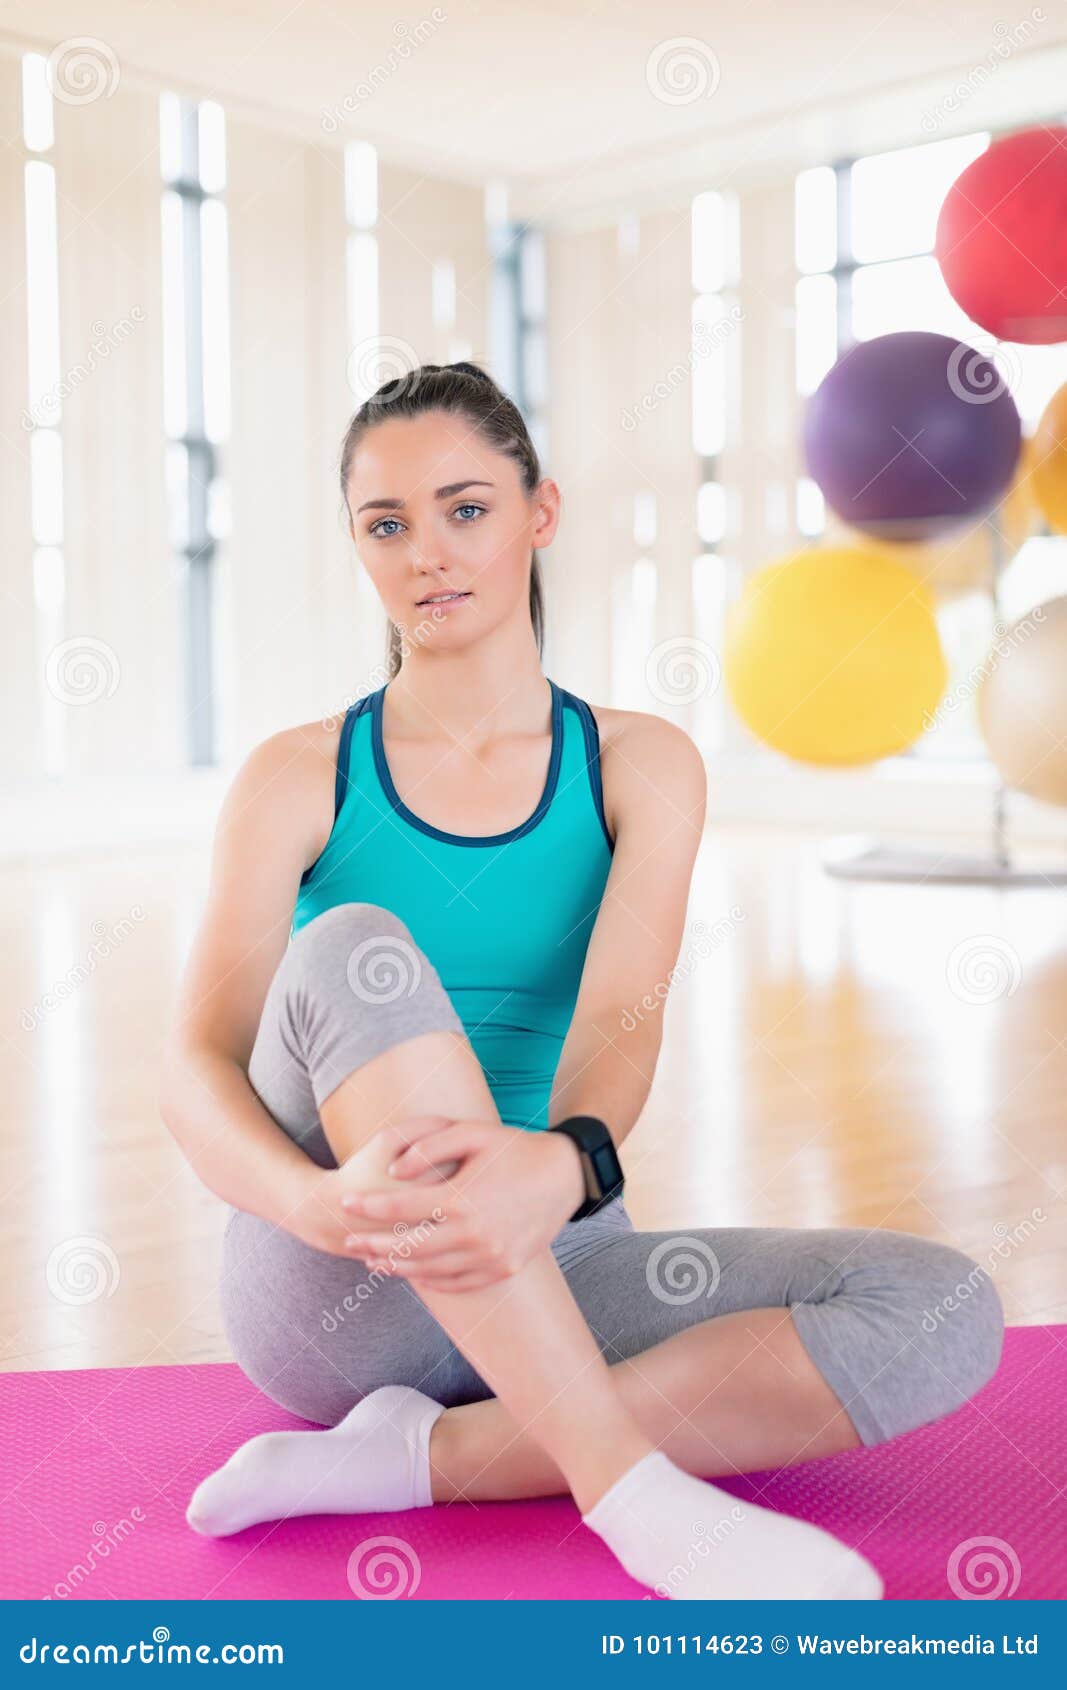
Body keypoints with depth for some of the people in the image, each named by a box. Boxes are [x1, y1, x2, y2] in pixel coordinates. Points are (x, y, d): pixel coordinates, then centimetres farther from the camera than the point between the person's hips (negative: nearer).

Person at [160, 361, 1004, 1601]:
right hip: (331, 1297, -2)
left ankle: (422, 1456, -20)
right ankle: (626, 1485, -32)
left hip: (549, 1282, 2)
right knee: (355, 950, -29)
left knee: (945, 1312, -18)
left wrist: (558, 1167, -38)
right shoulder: (298, 779, 1)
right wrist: (320, 1198, -34)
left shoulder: (639, 766, 3)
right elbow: (196, 1067, -11)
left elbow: (621, 1018, -14)